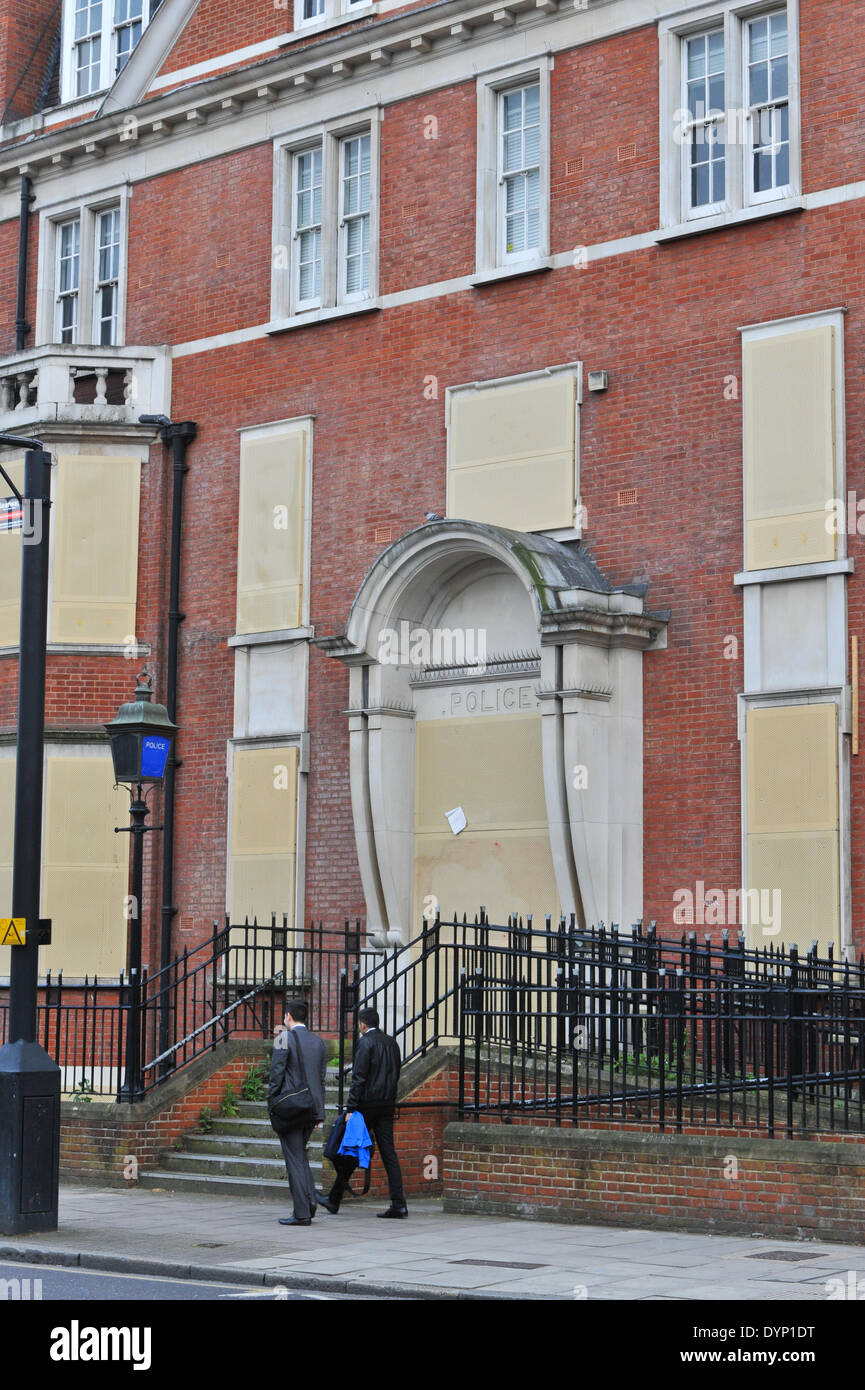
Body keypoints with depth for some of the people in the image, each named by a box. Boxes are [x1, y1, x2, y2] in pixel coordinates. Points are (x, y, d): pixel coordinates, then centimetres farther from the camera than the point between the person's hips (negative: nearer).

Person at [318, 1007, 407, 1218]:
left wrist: (350, 1108, -15)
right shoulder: (391, 1043, 13)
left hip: (367, 1104, -6)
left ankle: (334, 1200, 13)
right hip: (387, 1105, 6)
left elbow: (359, 1078, -15)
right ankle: (398, 1205, -4)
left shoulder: (366, 1042, -10)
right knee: (388, 1153, 3)